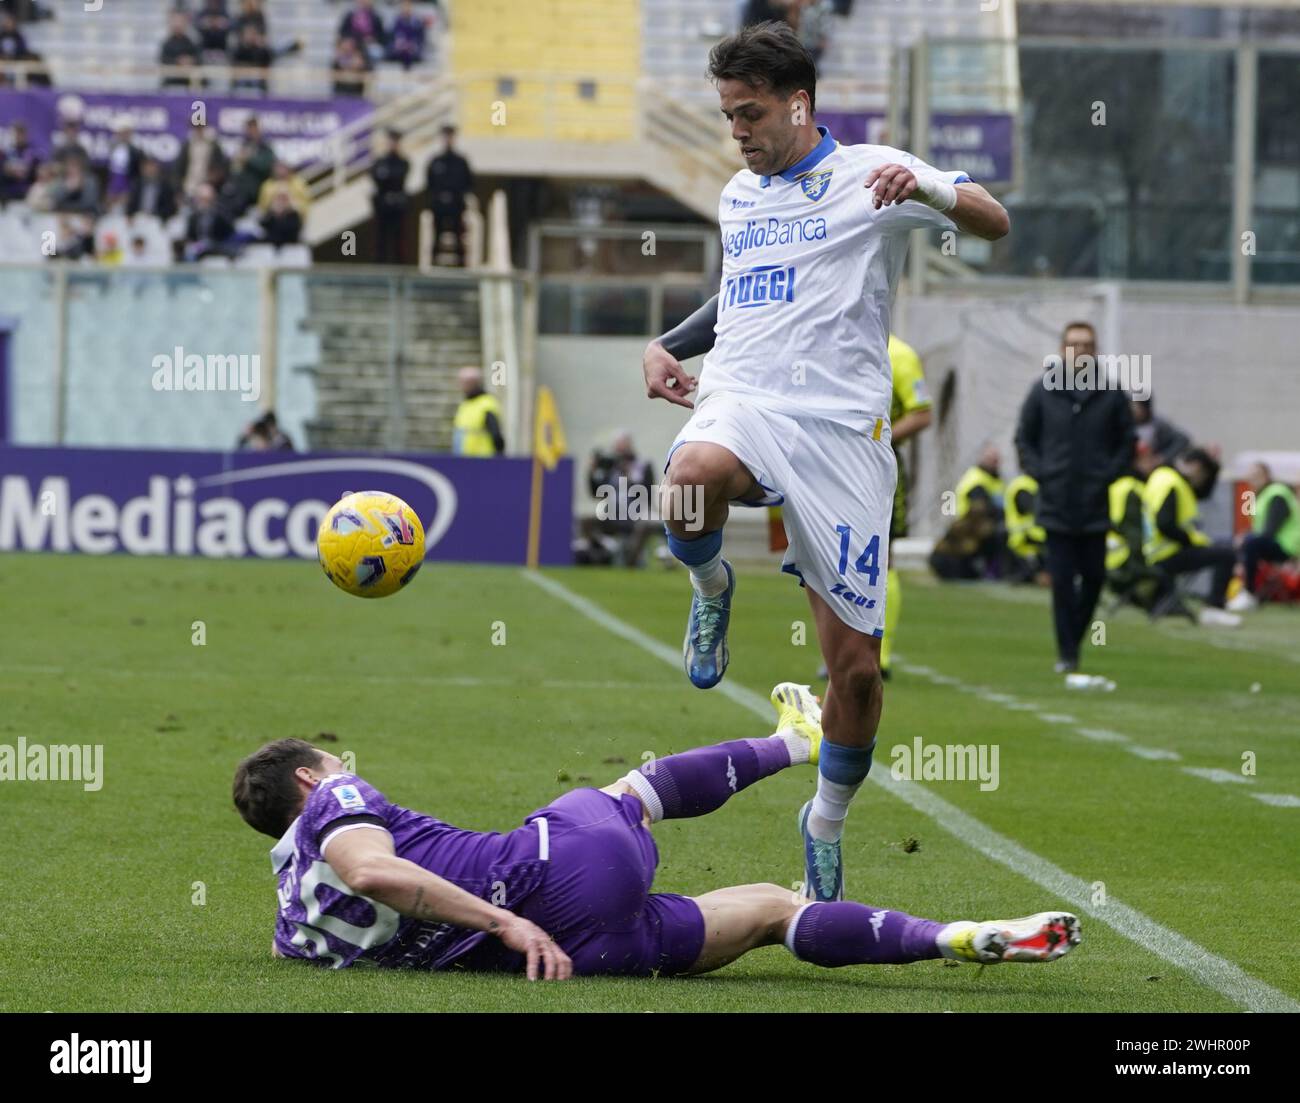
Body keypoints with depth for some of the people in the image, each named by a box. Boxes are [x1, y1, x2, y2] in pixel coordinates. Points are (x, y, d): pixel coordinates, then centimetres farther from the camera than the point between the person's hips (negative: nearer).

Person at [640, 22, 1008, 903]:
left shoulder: (870, 175, 3)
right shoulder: (738, 196, 21)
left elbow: (994, 224, -8)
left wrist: (930, 188, -29)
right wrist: (669, 346, 24)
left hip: (840, 431, -3)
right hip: (740, 407, 3)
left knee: (856, 665, -2)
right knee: (693, 476, -38)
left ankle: (827, 822, 23)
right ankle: (712, 588, -4)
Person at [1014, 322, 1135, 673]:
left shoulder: (1112, 395, 3)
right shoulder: (1043, 391, 2)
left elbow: (1127, 443, 11)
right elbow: (1023, 438, 10)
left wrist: (1109, 474, -2)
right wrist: (1040, 472, -2)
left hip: (1096, 507, 1)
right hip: (1056, 505, -1)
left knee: (1093, 576, 2)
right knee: (1061, 579, -2)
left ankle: (1075, 637, 21)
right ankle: (1066, 653, 2)